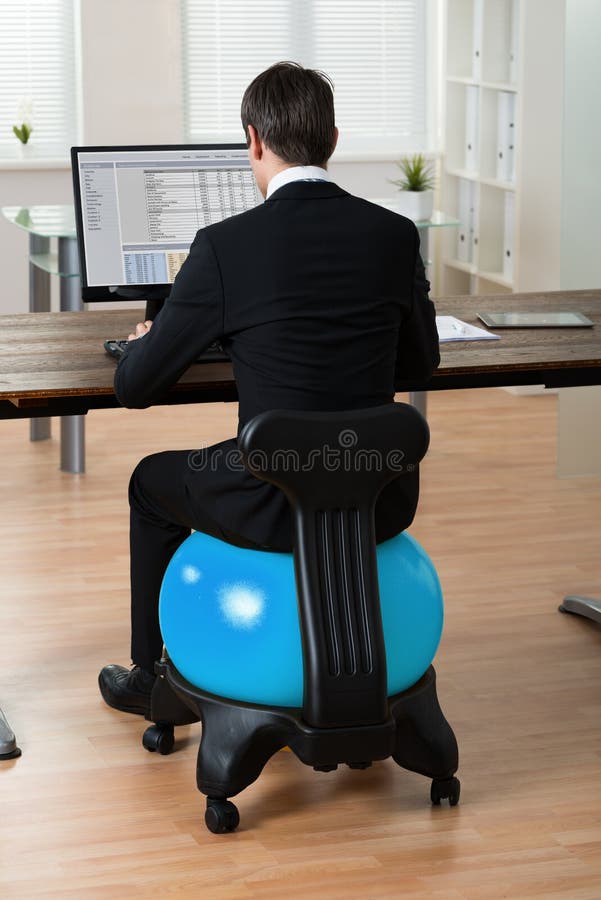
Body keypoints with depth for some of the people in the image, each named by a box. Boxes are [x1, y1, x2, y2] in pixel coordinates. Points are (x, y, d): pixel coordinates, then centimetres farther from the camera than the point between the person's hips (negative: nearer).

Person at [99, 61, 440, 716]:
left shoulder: (225, 246, -14)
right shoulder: (396, 236, -2)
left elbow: (136, 387, -5)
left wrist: (141, 344, 18)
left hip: (278, 506, -4)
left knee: (152, 481, 28)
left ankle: (154, 677, 41)